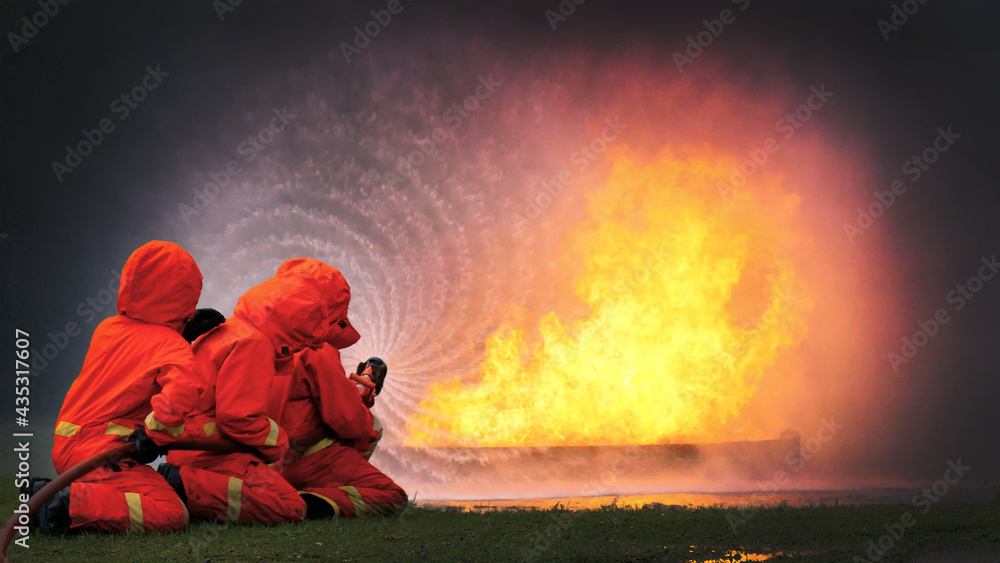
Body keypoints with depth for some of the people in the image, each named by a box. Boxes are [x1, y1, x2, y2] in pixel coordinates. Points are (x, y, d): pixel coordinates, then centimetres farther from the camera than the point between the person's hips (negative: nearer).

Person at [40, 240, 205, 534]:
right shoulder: (171, 345, -9)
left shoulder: (106, 328, 14)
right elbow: (184, 386, -29)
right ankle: (72, 504, -23)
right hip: (100, 453, -9)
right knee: (171, 514, -19)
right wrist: (155, 434, -17)